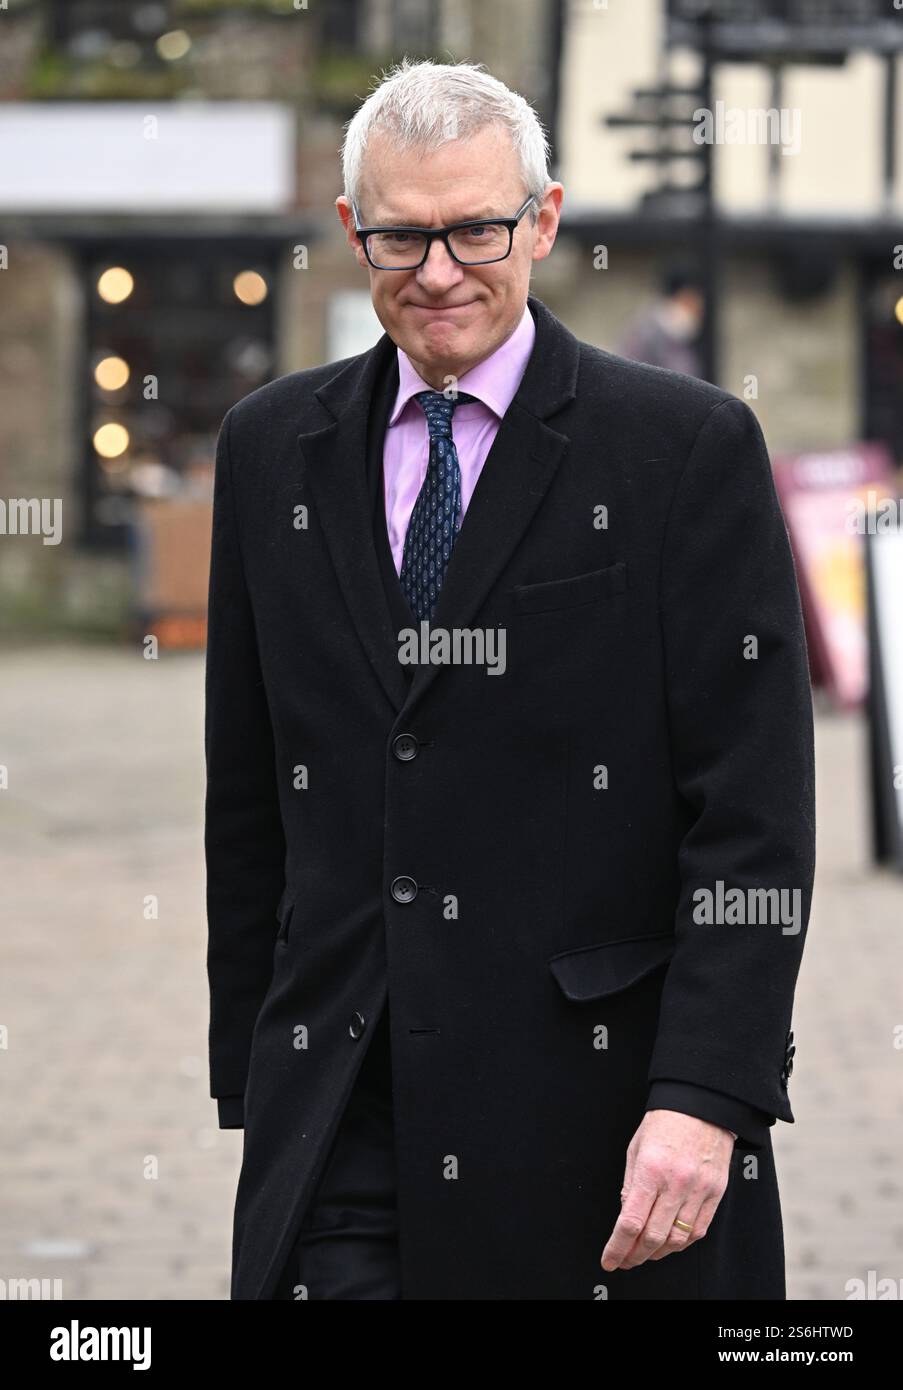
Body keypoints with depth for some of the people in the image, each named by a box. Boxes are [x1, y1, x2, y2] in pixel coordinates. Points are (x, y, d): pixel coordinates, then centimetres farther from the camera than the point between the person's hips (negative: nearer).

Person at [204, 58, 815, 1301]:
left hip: (601, 1119, -3)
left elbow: (752, 815, -6)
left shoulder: (690, 447, -2)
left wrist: (706, 1099, -15)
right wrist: (251, 1081, 11)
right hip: (340, 1134, 3)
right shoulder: (273, 449, 11)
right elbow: (245, 803, 15)